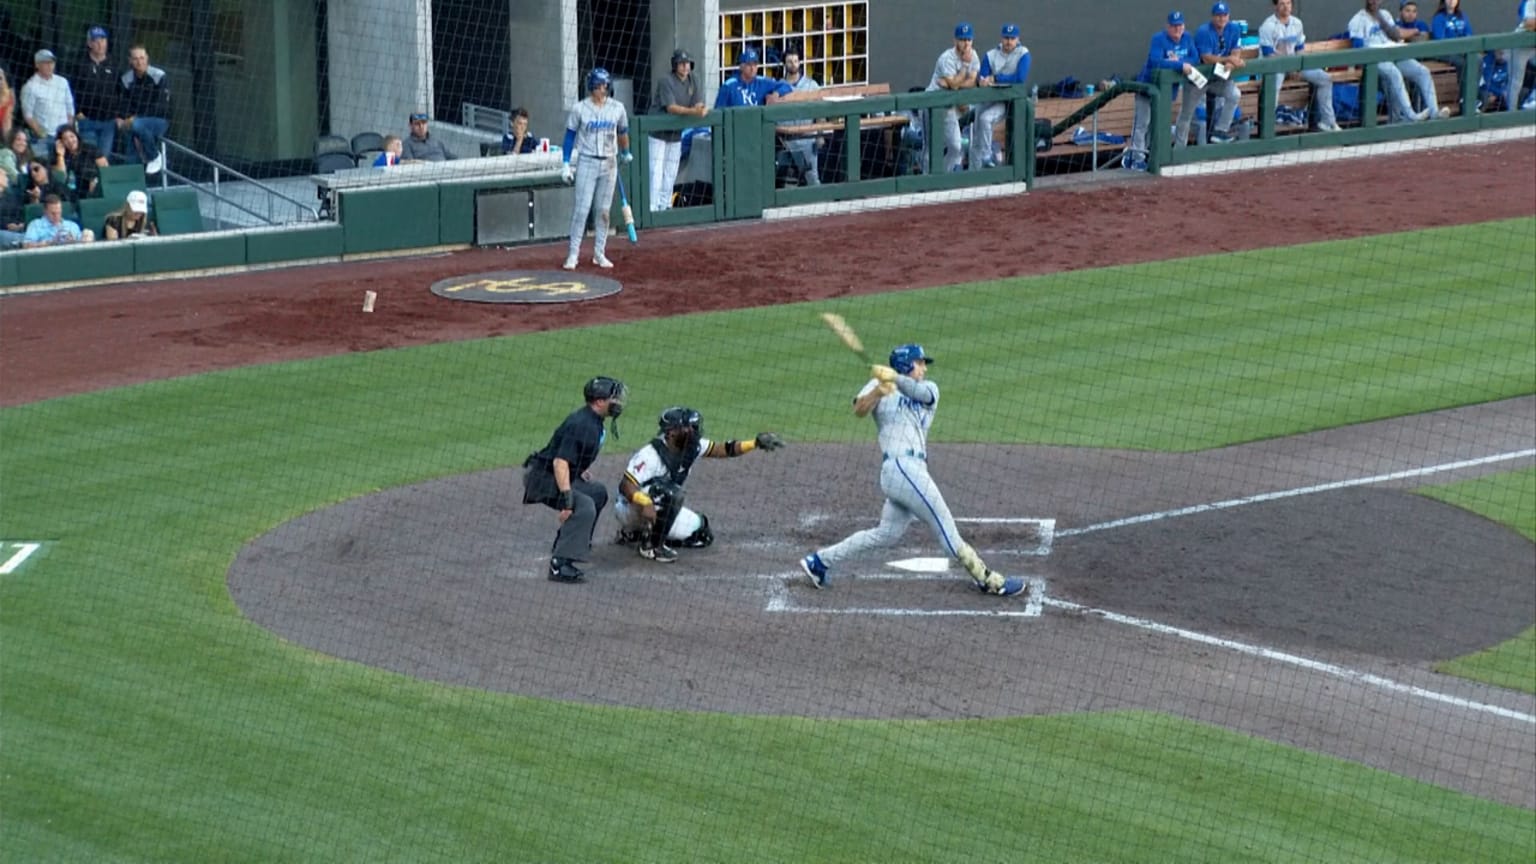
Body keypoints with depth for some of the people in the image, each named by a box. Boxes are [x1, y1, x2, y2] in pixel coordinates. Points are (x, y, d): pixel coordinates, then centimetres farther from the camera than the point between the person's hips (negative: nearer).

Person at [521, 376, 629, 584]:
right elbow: (560, 461, -32)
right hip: (542, 477, -11)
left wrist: (582, 472, 26)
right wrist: (566, 499, -36)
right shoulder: (581, 424, -24)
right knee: (584, 506, -28)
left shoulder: (594, 421, 8)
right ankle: (560, 564, -33)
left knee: (598, 493, 24)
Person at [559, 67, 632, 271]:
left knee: (604, 210, 7)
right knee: (581, 208, -8)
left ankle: (600, 253, 15)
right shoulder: (579, 109, -6)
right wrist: (566, 164, -5)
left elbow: (622, 132, 18)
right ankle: (573, 254, -5)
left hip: (609, 163, 3)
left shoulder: (617, 108, 2)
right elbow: (570, 136, -2)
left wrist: (625, 153, 30)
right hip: (587, 162, -3)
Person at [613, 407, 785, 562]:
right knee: (669, 492, -35)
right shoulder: (651, 455, -29)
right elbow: (625, 485, -35)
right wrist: (646, 503, -54)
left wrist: (756, 443, -12)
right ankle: (651, 545, -20)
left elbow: (723, 450, -1)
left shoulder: (692, 447, -6)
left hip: (661, 509, 9)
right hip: (629, 509, -9)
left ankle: (634, 534, 11)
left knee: (701, 534, 2)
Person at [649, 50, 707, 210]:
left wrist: (703, 110, -31)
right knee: (656, 171, -10)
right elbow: (671, 107, -29)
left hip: (676, 133, 6)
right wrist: (692, 111, -41)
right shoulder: (666, 81, -19)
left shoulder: (693, 81, 1)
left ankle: (665, 206, 22)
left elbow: (699, 104, -6)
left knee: (671, 173, 12)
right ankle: (652, 208, -10)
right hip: (658, 132, -6)